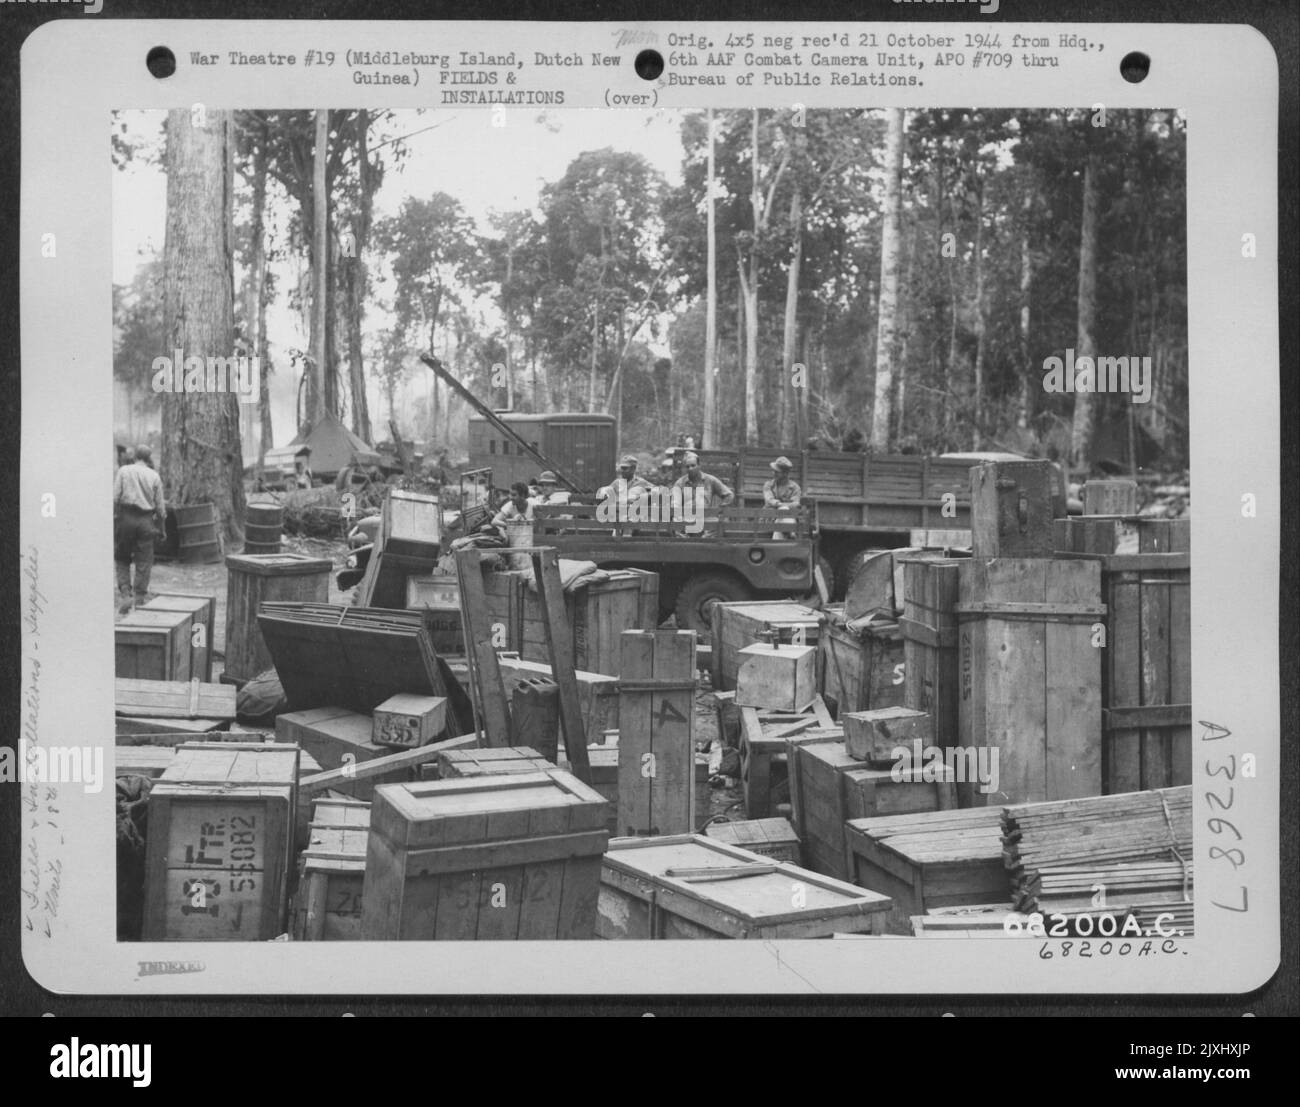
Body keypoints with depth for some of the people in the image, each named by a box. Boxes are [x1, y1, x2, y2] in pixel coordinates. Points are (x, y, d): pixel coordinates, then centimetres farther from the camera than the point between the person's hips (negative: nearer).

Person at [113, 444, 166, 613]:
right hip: (145, 520, 0)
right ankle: (140, 600, 5)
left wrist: (113, 517, 0)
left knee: (122, 559, 11)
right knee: (143, 562, 5)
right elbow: (160, 506, 5)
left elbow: (114, 498, -5)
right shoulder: (154, 476, 4)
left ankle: (124, 594, -3)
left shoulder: (123, 471, 2)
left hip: (125, 518, 0)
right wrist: (162, 528, 14)